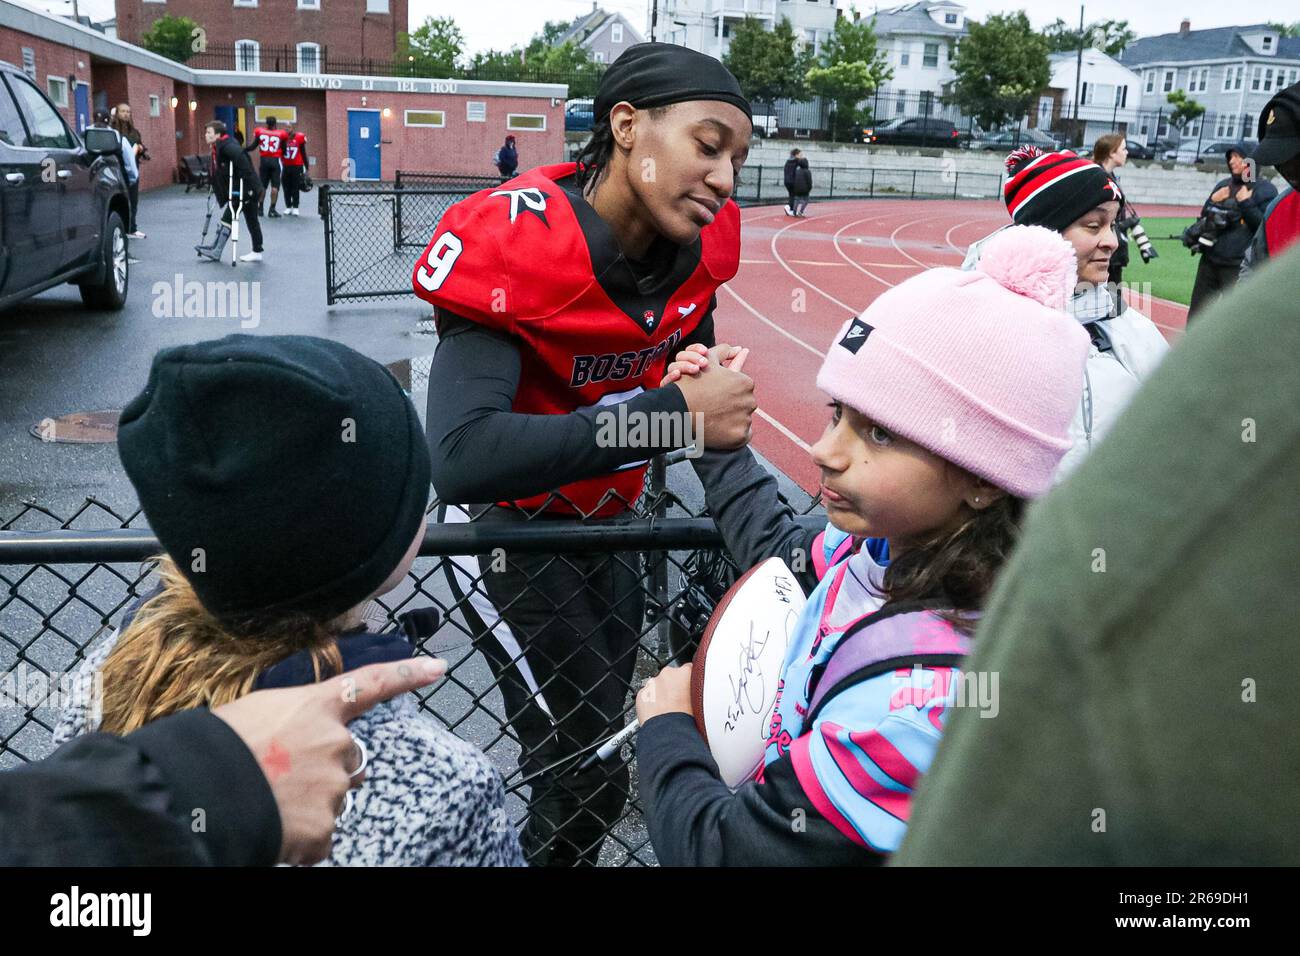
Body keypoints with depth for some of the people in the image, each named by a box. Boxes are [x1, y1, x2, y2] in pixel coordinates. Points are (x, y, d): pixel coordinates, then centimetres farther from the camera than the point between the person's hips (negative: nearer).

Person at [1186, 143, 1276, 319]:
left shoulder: (1265, 190, -5)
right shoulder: (1223, 186, 13)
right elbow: (1203, 219, 18)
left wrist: (1246, 203, -17)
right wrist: (1213, 201, 0)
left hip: (1238, 266, -6)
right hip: (1209, 261, 6)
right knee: (1196, 314, 10)